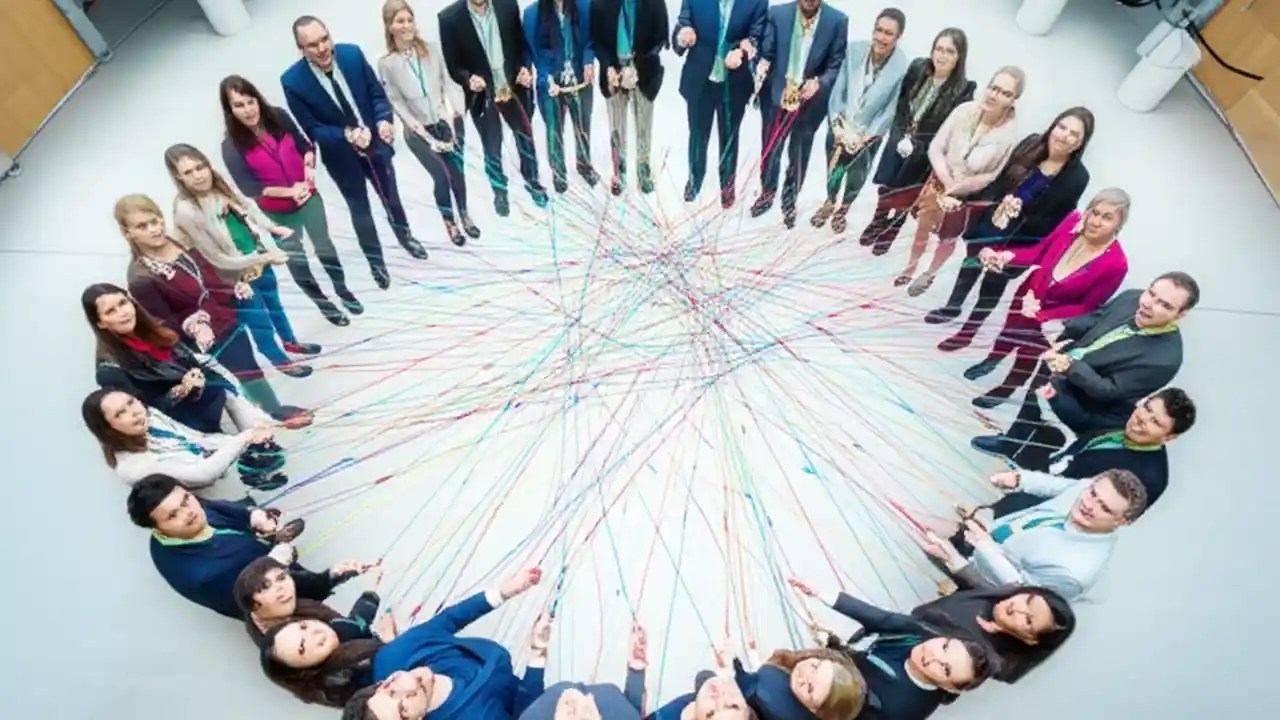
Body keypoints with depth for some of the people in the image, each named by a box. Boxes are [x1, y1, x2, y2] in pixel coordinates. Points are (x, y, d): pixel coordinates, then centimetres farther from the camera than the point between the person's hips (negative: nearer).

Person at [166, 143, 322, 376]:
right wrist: (265, 257, -24)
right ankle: (280, 360, 36)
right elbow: (217, 259, -24)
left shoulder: (219, 185, -10)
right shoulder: (186, 212, -28)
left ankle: (290, 342, 53)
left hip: (260, 260, 7)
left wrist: (272, 227, 3)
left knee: (274, 303, 28)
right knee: (261, 322, 10)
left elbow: (248, 209, 11)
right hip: (238, 275, -7)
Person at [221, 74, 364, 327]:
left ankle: (343, 291, 42)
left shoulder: (278, 116, -12)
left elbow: (305, 146, 1)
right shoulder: (232, 146, -18)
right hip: (277, 213, -1)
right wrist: (289, 192, -27)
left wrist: (310, 167, -18)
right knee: (296, 262, 13)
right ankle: (324, 303, 36)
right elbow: (249, 188, -18)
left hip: (308, 197, 2)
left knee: (325, 248, 17)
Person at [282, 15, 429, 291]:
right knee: (360, 209, 13)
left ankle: (404, 235, 50)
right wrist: (346, 135, -34)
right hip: (341, 156, -2)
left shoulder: (352, 53, -16)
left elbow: (377, 93, -5)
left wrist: (384, 120, -24)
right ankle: (375, 260, 34)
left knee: (391, 196, 22)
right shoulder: (292, 81, -22)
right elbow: (312, 129, -17)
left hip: (376, 143, 2)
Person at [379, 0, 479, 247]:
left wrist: (450, 116, -12)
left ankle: (464, 214, 34)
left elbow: (448, 83, 1)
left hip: (449, 124, 2)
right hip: (419, 132, -2)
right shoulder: (386, 63, -5)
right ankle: (449, 222, 21)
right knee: (442, 177, -5)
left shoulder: (433, 49, -2)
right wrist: (427, 136, -12)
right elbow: (396, 102, -5)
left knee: (458, 171, 6)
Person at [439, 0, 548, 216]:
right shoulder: (449, 18, -13)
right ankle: (500, 192, 34)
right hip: (482, 96, -2)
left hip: (514, 88, 2)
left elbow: (521, 43, 5)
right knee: (492, 150, 11)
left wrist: (525, 68, -12)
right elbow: (452, 65, -8)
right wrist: (468, 79, -27)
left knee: (526, 140, 17)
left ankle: (533, 183, 41)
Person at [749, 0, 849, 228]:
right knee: (770, 149, 14)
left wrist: (819, 82, -24)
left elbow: (837, 64, -6)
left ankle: (789, 201, 34)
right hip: (776, 95, 1)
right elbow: (766, 53, -4)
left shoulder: (837, 21, -9)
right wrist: (761, 65, -26)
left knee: (799, 155, 13)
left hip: (811, 101, -1)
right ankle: (766, 194, 39)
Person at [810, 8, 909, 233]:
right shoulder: (854, 49, -13)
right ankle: (829, 201, 46)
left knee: (856, 176, 15)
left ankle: (843, 209, 42)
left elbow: (892, 109, -14)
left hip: (868, 133, -2)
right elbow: (838, 90, -8)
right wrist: (838, 125, -14)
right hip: (841, 125, 2)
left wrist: (865, 136, -17)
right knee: (833, 168, 18)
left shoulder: (902, 67, -20)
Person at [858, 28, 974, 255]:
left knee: (903, 196, 10)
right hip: (899, 140, 3)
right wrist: (900, 136, -7)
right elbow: (901, 103, 3)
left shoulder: (963, 89, -17)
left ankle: (888, 235, 32)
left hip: (925, 152, -3)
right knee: (885, 188, 13)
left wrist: (915, 146, -20)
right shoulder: (917, 68, -5)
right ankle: (876, 225, 38)